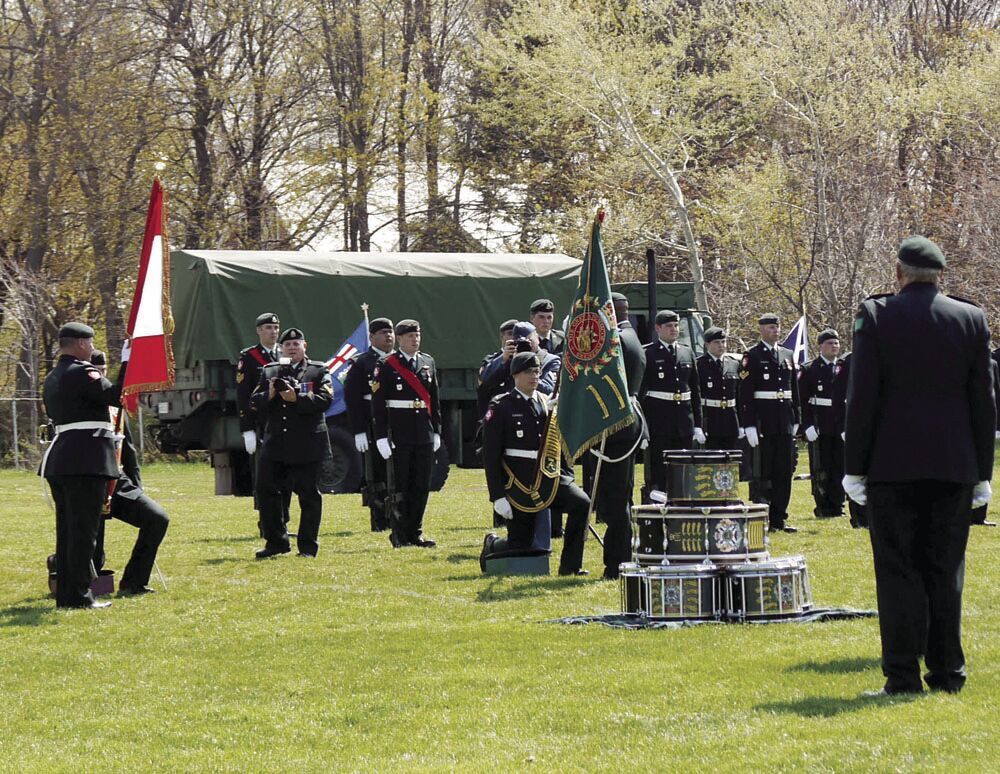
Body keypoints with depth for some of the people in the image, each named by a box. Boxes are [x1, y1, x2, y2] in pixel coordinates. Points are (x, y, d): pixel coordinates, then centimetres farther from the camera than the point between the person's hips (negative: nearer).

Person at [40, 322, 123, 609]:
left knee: (67, 529, 12)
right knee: (83, 529, -7)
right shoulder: (82, 373, -10)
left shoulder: (52, 379, 19)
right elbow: (117, 396, -20)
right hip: (86, 463, -9)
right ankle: (79, 595, -9)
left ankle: (65, 594, 13)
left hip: (58, 462, 9)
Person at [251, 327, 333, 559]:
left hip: (307, 446, -3)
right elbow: (255, 402, 7)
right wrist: (269, 395, -14)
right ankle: (276, 542, 13)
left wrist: (297, 398, -21)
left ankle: (308, 546, 9)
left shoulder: (318, 370, 2)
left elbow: (325, 399, -11)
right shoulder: (269, 371, 12)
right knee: (266, 490, 2)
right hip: (275, 443, 3)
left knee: (308, 495, 1)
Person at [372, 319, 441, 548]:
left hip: (424, 434, 5)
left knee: (422, 486, 6)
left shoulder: (428, 363, 12)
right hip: (399, 436, -5)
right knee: (401, 486, -1)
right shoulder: (387, 366, -4)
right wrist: (381, 437, -11)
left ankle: (415, 533, 13)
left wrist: (436, 431, 14)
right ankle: (399, 535, 5)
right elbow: (378, 404, -6)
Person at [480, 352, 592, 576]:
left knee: (581, 503, -22)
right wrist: (498, 496, -14)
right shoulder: (501, 408, -6)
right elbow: (490, 455, -8)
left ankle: (570, 565, -13)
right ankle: (492, 545, 37)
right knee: (520, 545, 1)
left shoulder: (547, 404, 10)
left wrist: (566, 477, 10)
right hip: (519, 481, -4)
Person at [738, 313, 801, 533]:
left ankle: (779, 518, 11)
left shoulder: (787, 355, 14)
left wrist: (795, 420, 15)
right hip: (763, 422, -6)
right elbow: (745, 393, -9)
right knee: (763, 473, -3)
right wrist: (749, 425, -15)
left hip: (785, 422, 6)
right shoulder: (752, 356, -4)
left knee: (784, 471, 6)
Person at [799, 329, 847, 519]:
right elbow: (802, 400, -4)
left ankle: (836, 505, 12)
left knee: (840, 466, 4)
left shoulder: (845, 369, 10)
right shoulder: (809, 370, 0)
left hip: (841, 425, 3)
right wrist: (808, 425, -13)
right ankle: (823, 507, 6)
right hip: (819, 427, -3)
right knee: (820, 469, 0)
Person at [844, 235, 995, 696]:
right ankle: (947, 672, 12)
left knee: (898, 571, 0)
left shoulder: (877, 316, -5)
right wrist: (982, 472, 12)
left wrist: (855, 467, -2)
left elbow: (862, 398, -6)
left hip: (892, 466, -3)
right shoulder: (971, 320, 4)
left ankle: (903, 675, -2)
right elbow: (983, 401, 6)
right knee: (945, 570, 10)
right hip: (953, 467, 3)